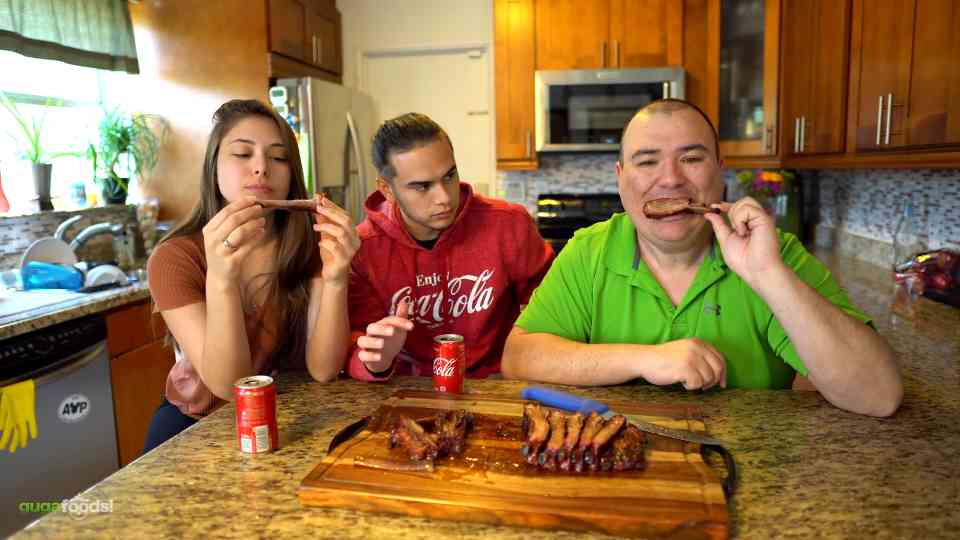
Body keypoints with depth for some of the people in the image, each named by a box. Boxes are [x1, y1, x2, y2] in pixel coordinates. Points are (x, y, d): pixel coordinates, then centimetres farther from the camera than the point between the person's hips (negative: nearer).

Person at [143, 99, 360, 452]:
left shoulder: (311, 243, -11)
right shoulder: (174, 259, -16)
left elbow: (323, 369, -19)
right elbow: (228, 386, -23)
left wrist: (335, 280, -36)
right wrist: (221, 280, -38)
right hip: (199, 419, -1)